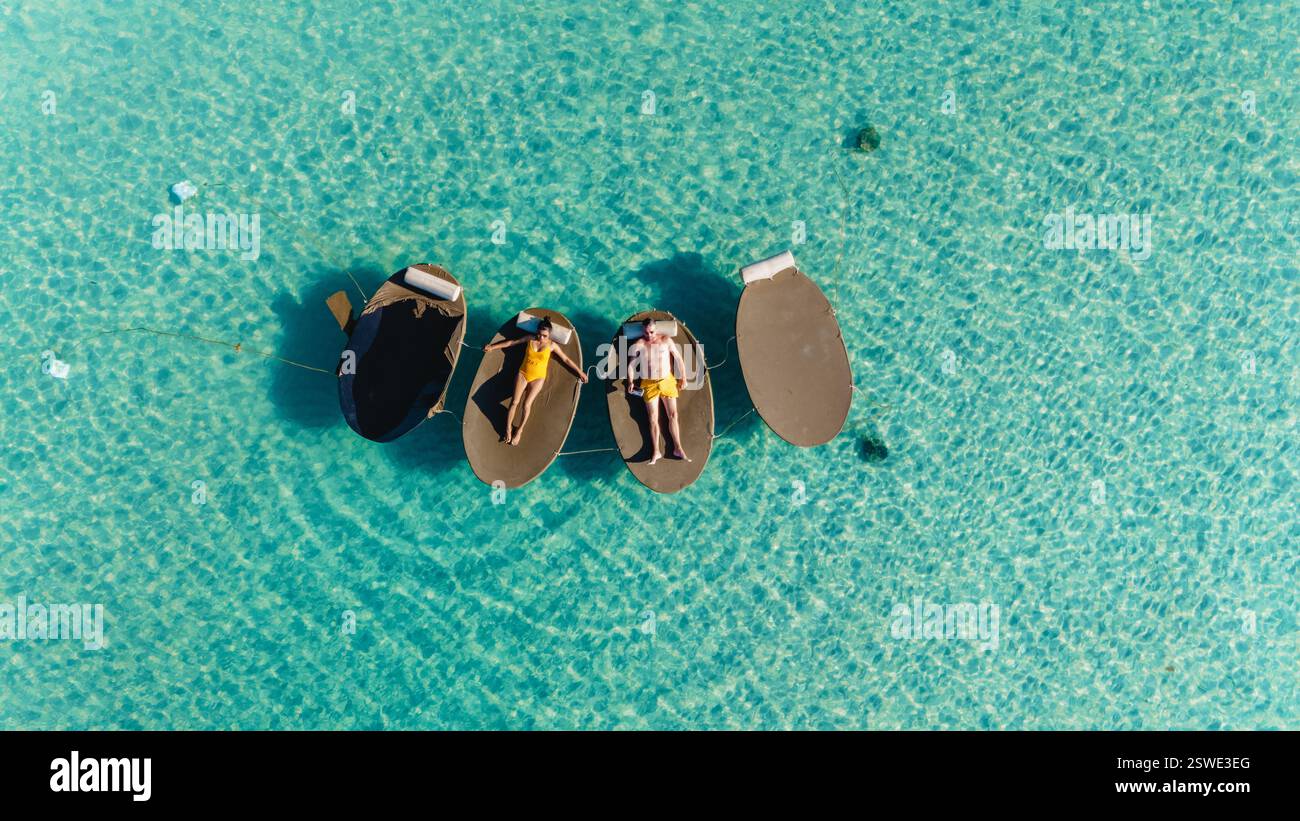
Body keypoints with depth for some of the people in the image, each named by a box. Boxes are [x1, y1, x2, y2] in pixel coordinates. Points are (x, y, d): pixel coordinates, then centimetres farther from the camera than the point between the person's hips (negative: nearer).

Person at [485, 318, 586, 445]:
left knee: (526, 404, -16)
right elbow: (511, 342, 7)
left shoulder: (551, 345, -6)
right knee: (514, 402, -12)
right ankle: (508, 429, 1)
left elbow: (566, 360, 1)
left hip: (538, 378, -2)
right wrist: (492, 346, 11)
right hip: (522, 373, 2)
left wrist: (580, 372, 1)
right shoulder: (530, 339, -2)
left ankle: (520, 430, 4)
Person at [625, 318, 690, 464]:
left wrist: (683, 378, 1)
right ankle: (656, 452, 8)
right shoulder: (639, 344, -8)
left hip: (667, 381, 1)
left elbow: (678, 359, 1)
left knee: (673, 415, 3)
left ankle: (678, 449, 10)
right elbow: (631, 364, -5)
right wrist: (630, 382, -16)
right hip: (649, 384, -1)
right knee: (653, 418, 1)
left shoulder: (666, 340, -5)